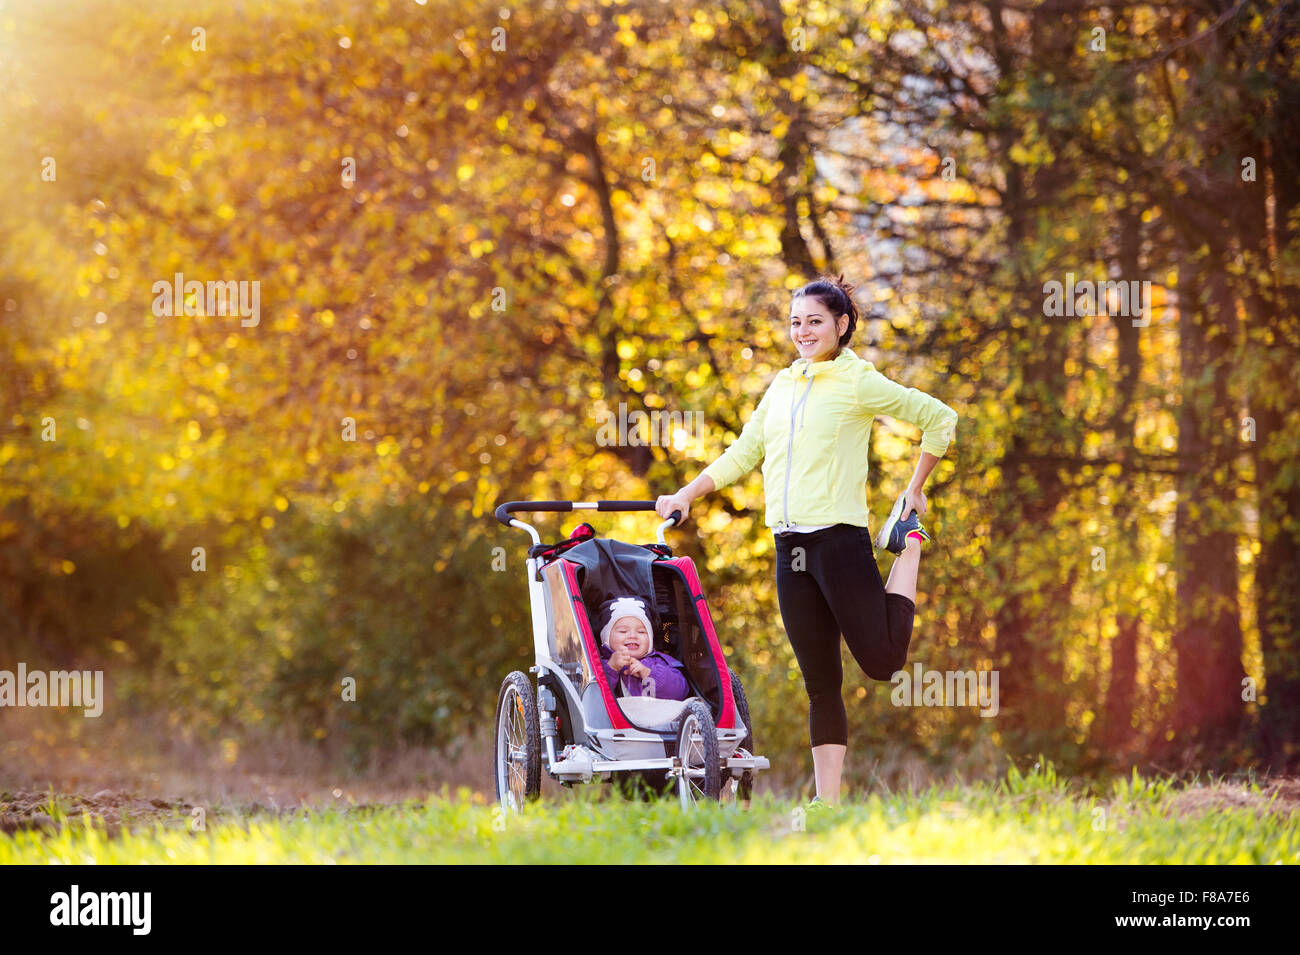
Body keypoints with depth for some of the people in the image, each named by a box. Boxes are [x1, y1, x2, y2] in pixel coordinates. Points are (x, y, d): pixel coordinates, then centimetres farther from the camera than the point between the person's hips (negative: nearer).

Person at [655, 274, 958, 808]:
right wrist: (687, 495, 19)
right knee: (820, 681, 5)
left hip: (840, 538, -5)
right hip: (790, 544, 5)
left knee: (882, 662, -5)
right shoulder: (782, 386, 15)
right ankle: (827, 800, 6)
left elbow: (940, 419, -1)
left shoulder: (858, 382, -3)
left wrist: (914, 491, 2)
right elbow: (744, 452, 24)